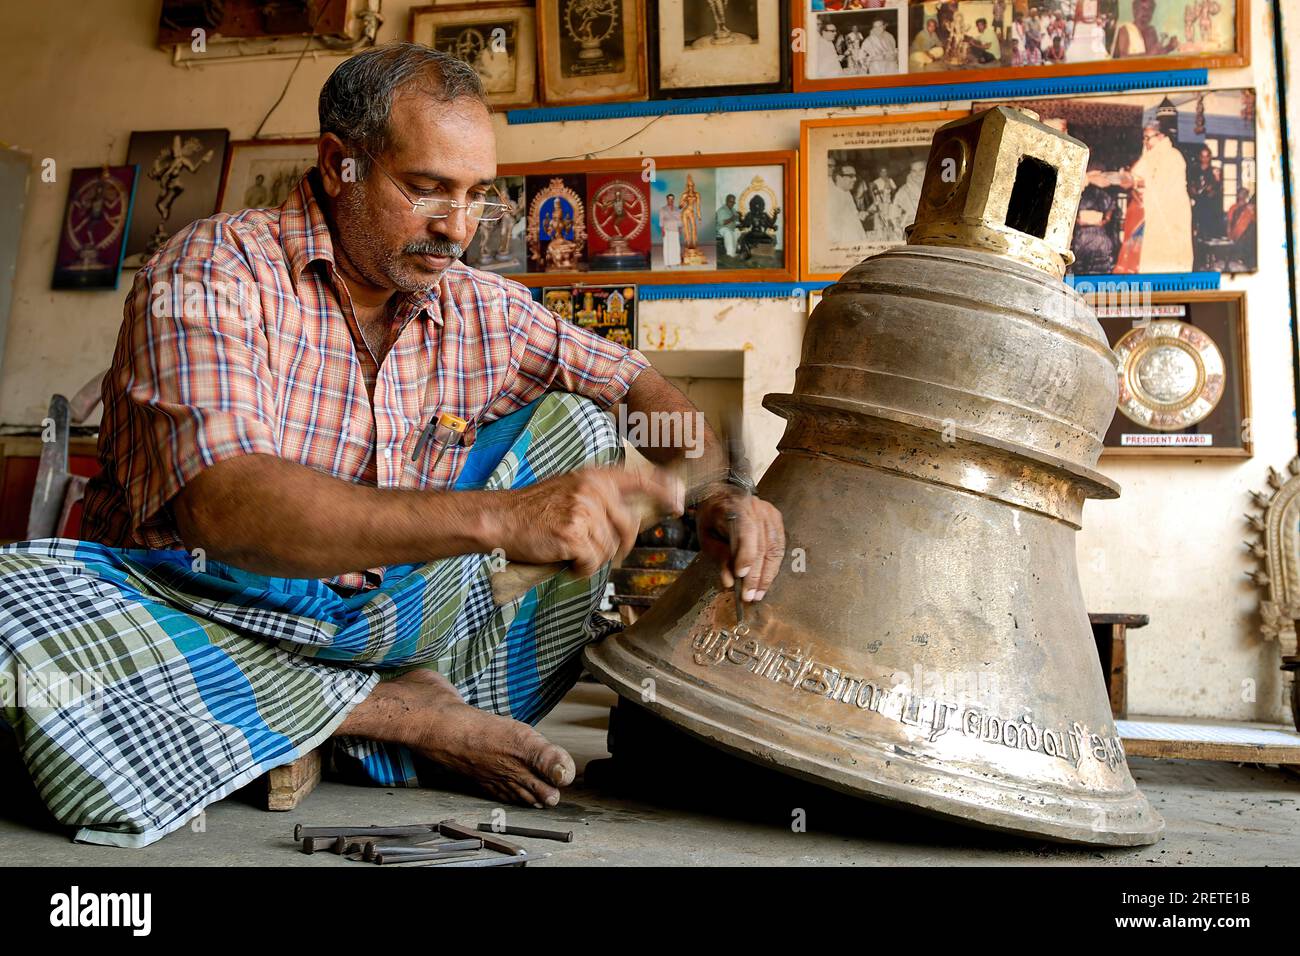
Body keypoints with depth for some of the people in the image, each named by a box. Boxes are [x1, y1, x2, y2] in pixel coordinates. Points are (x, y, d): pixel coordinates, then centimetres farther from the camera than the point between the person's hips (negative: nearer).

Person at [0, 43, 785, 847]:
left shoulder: (480, 311, 4)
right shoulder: (211, 273, -14)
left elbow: (641, 385, 12)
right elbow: (220, 505, -30)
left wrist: (714, 491, -12)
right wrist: (497, 518, -42)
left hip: (396, 614, 5)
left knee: (574, 420, 0)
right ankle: (394, 711, -16)